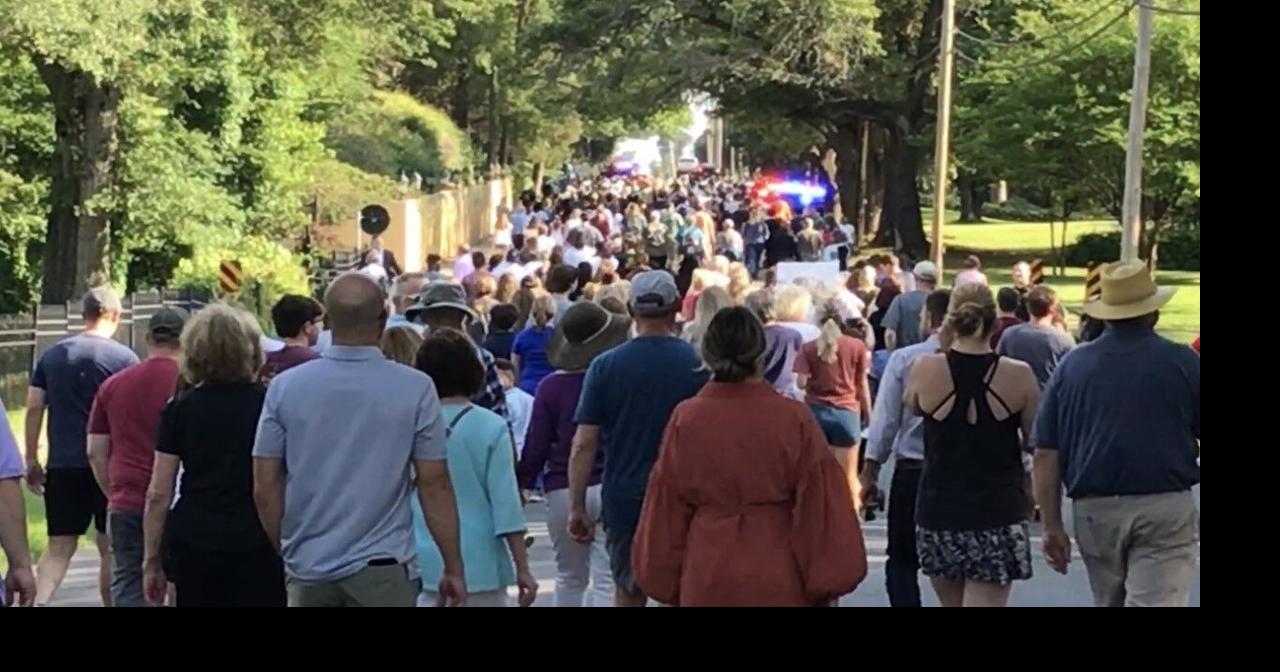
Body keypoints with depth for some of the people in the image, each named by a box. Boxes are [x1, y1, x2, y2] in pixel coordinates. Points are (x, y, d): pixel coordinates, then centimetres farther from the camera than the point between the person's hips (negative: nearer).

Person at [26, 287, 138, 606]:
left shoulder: (51, 356, 6)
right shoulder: (125, 358, -5)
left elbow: (34, 409, 6)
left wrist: (32, 461, 12)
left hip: (62, 466, 3)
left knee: (59, 547, 6)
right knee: (111, 548, 9)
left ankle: (38, 601, -14)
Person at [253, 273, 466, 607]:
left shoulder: (285, 387, -1)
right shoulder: (415, 389, -7)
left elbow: (265, 489, 1)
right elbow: (434, 485, -6)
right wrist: (453, 567, 3)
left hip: (308, 568, 3)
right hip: (382, 567, -3)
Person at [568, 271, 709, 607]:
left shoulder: (605, 366, -3)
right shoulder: (699, 365, -5)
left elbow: (583, 445, -5)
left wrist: (577, 506, 2)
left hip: (623, 499, 1)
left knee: (628, 592, 15)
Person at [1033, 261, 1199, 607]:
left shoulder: (1072, 365, 4)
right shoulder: (1182, 362, -3)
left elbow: (1046, 454, 2)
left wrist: (1052, 526, 6)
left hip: (1095, 512, 4)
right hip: (1165, 510, -4)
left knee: (1110, 601, 20)